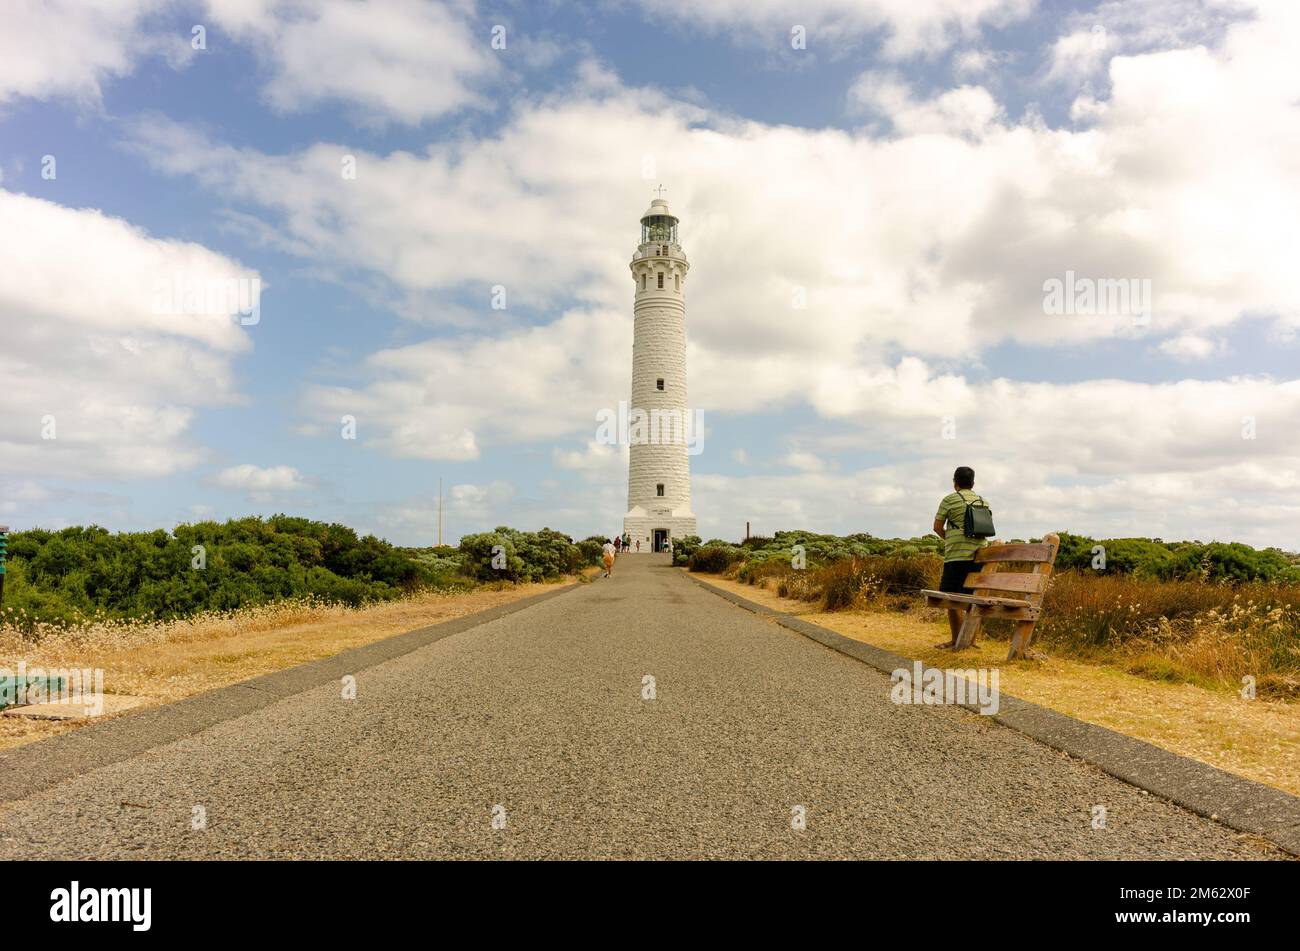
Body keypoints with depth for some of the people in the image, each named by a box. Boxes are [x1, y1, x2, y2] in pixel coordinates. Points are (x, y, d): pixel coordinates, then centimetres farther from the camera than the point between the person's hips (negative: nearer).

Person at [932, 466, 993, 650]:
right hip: (979, 554, 6)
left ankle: (956, 641, -2)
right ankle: (971, 639, 16)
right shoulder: (983, 502, 14)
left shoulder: (949, 499, -2)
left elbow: (937, 527, 0)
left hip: (957, 554, -6)